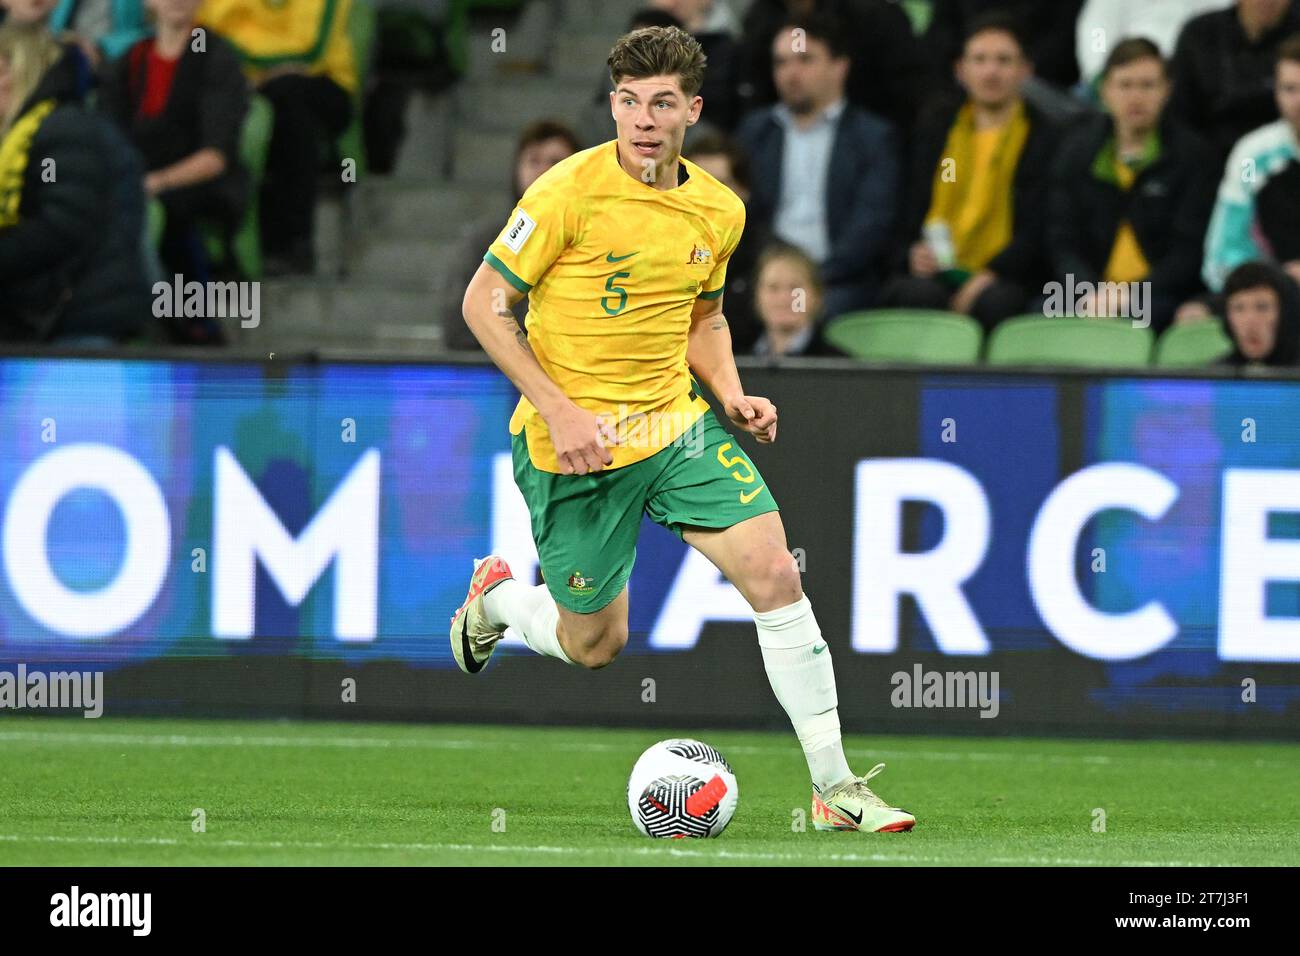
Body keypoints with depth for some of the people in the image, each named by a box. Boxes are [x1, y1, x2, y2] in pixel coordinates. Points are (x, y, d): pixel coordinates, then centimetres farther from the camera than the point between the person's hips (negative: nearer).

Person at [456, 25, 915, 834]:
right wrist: (558, 410, -19)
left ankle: (836, 789, -7)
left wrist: (732, 397, 1)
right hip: (575, 446, -4)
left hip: (676, 422, 4)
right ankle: (496, 598, 43)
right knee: (594, 646, 6)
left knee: (774, 575, -13)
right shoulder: (572, 190, -16)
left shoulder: (720, 211, 2)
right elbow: (485, 304, -12)